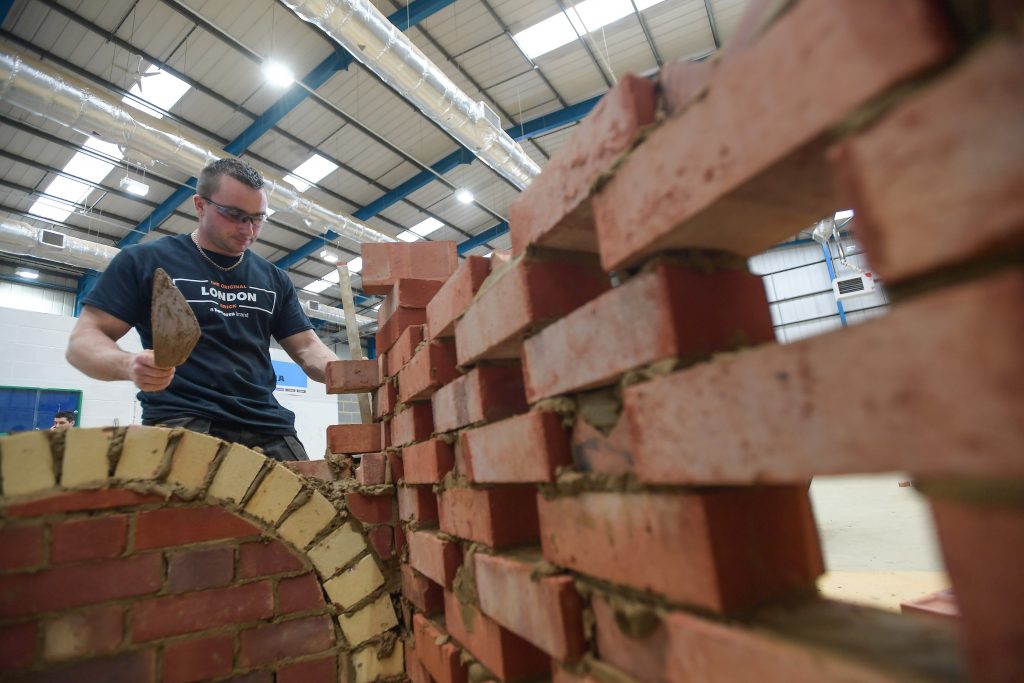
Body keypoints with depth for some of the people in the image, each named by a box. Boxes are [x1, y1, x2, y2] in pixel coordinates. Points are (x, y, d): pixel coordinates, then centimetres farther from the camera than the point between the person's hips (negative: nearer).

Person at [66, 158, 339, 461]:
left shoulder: (273, 278, 17)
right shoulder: (145, 261, 7)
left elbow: (307, 348, 13)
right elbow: (83, 341, 5)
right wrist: (130, 365, -19)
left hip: (267, 426, 4)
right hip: (180, 419, -4)